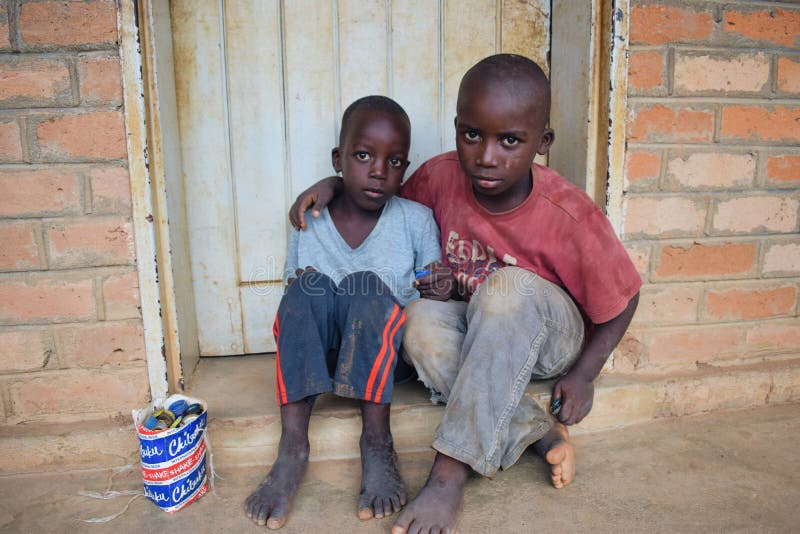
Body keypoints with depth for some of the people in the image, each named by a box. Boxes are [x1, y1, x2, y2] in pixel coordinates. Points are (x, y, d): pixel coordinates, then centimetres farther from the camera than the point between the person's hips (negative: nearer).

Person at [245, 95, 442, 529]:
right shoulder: (308, 223, -1)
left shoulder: (417, 221, -3)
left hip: (387, 345, -1)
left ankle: (376, 442, -27)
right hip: (320, 349, 2)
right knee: (308, 286, -28)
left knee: (368, 287, -30)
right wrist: (304, 286, -14)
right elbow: (293, 290, 9)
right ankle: (292, 445, -29)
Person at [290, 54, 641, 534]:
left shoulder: (573, 219, -24)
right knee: (422, 323, -31)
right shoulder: (442, 176, -14)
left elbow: (622, 297, -9)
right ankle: (537, 433, -17)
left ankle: (452, 471, -33)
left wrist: (585, 373, -13)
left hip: (549, 336, -3)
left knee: (509, 287, -37)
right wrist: (335, 184, -6)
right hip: (473, 331, 3)